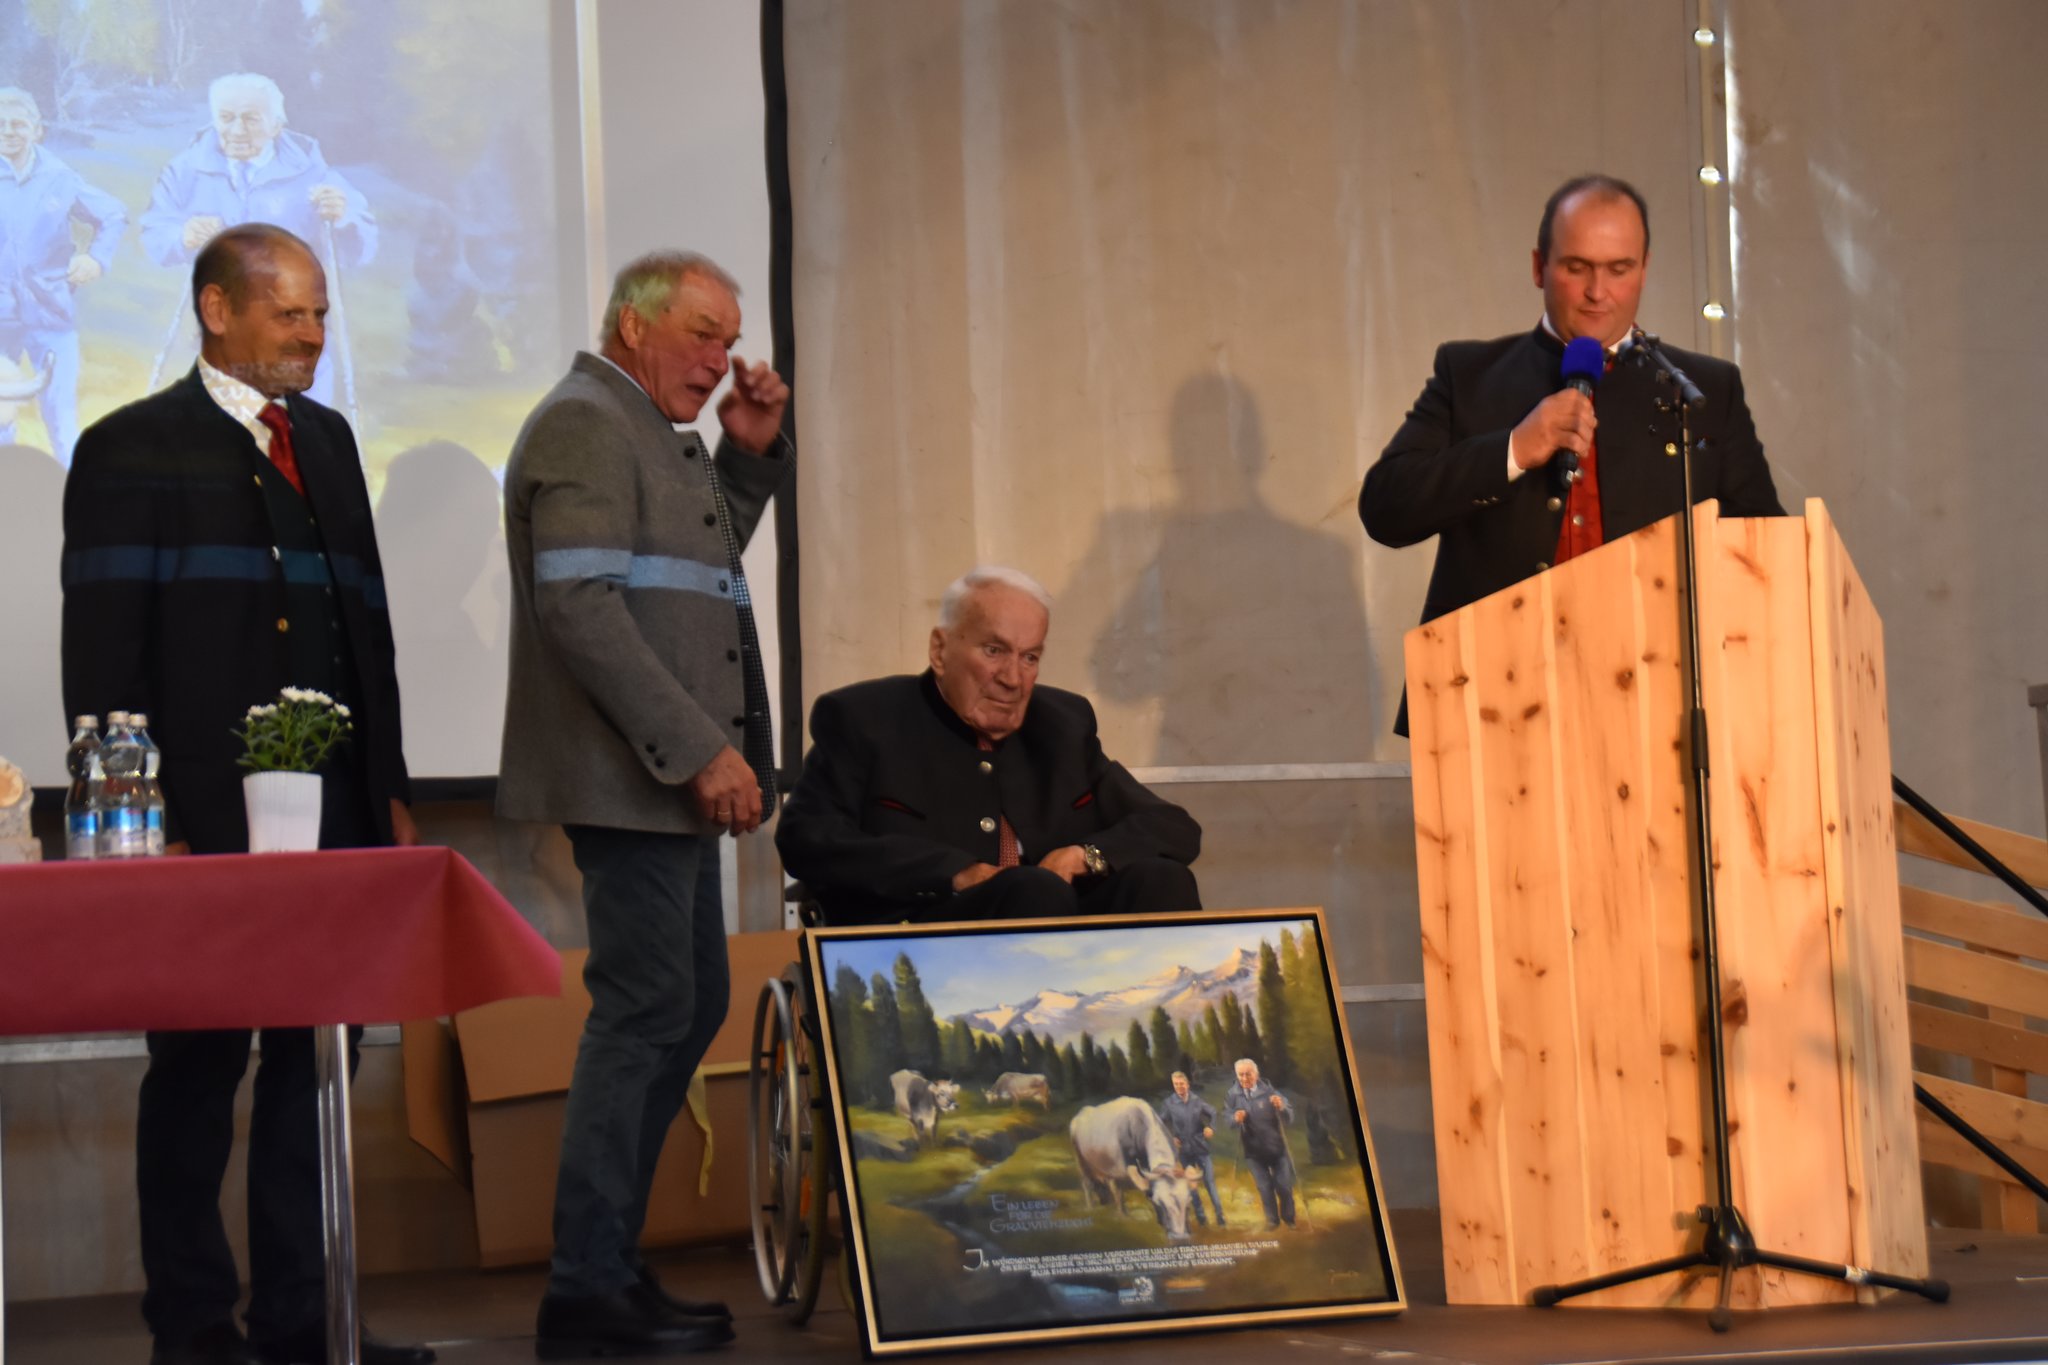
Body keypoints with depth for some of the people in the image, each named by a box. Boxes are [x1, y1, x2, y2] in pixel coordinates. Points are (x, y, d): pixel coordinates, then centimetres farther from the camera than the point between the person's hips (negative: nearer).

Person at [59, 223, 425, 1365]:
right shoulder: (132, 451, -2)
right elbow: (104, 653, -6)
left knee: (314, 1056, 7)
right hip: (208, 819, -6)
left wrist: (388, 788, 14)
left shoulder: (326, 440, 16)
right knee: (199, 1064, 1)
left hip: (334, 815, 6)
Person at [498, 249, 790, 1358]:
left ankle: (609, 1266, 18)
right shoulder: (583, 423, -10)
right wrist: (701, 749, -23)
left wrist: (748, 451, 14)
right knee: (648, 1011, -10)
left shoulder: (648, 433, 21)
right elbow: (580, 604, -20)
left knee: (690, 1006, 13)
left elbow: (709, 560, 28)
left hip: (672, 777, 11)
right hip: (627, 777, -11)